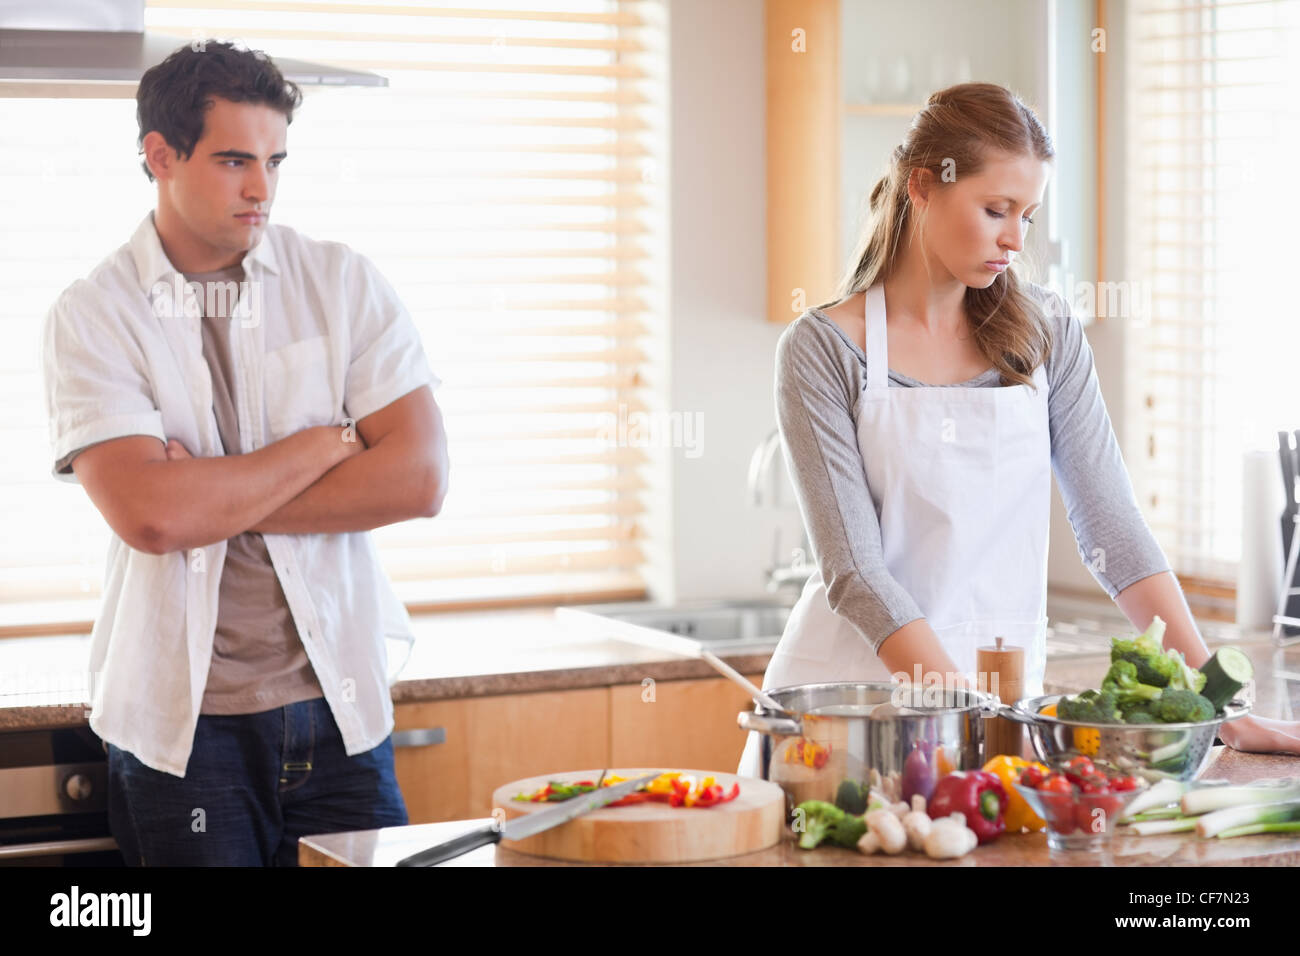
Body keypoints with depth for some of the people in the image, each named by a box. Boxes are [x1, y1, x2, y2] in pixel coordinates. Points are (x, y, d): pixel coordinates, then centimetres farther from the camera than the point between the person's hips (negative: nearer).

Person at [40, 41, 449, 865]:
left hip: (336, 704, 2)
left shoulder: (344, 284, 4)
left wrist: (216, 499, -10)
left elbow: (418, 479, -6)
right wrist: (327, 443, -8)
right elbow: (149, 515, -17)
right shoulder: (93, 317, -2)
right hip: (180, 725, -2)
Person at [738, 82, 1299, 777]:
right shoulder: (822, 349, -6)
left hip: (1002, 682, 3)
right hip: (855, 683, -2)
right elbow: (853, 570, -11)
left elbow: (1109, 527, 3)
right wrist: (970, 706, -22)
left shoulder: (1045, 333, 5)